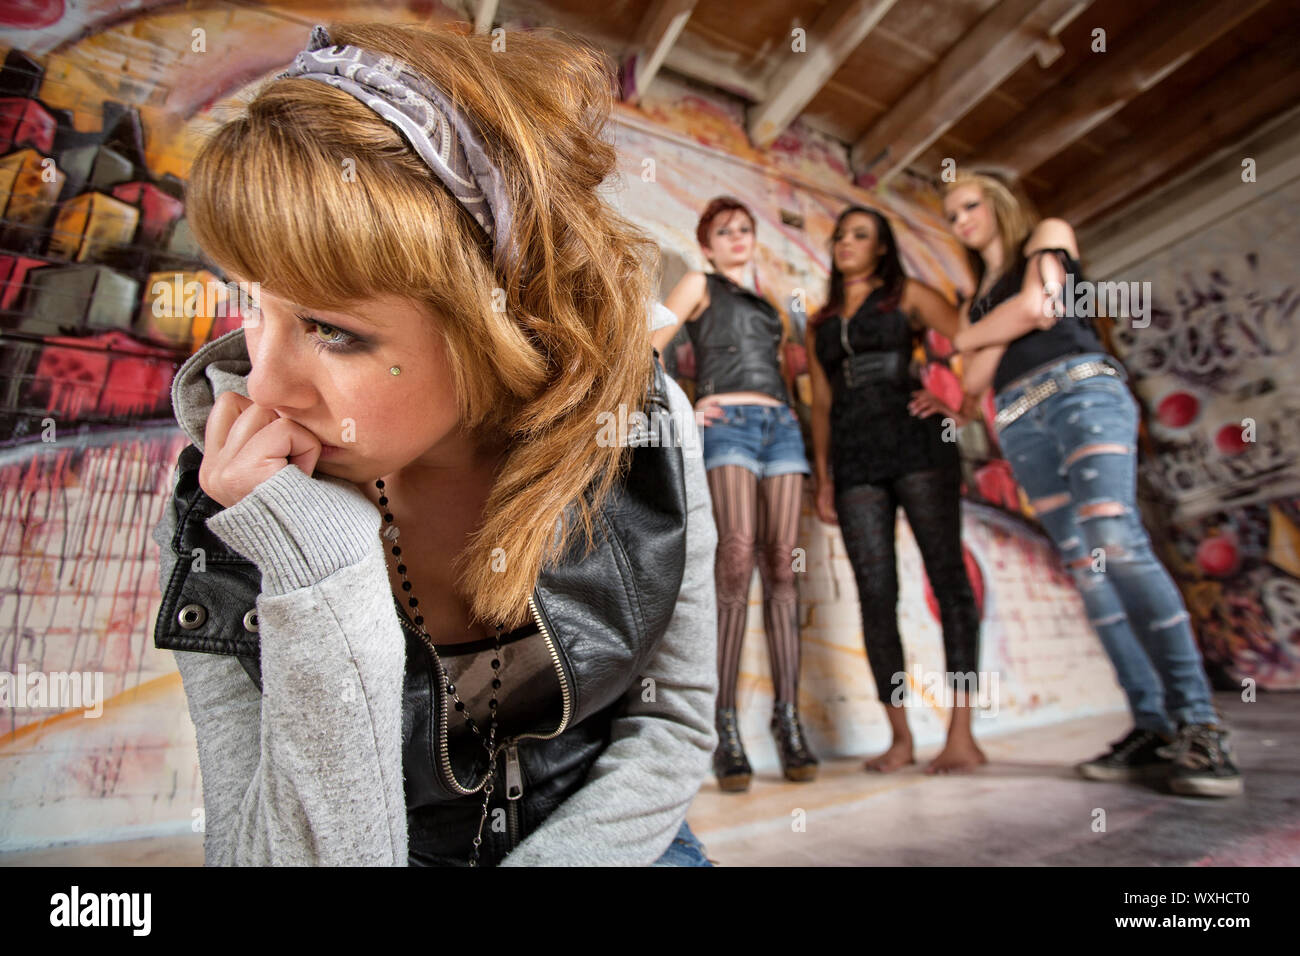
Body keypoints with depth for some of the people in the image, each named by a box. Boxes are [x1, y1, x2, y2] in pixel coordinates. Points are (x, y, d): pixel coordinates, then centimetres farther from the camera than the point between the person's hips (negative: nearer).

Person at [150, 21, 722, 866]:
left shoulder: (637, 419, -18)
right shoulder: (222, 520, -17)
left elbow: (675, 721, -7)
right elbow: (300, 849, -19)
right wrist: (318, 579, -30)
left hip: (600, 830, 2)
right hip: (407, 843, 0)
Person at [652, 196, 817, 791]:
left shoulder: (764, 304, 32)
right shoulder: (699, 285, 17)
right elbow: (647, 351, 4)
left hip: (780, 425, 5)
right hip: (726, 421, -5)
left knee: (780, 566, -6)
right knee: (737, 554, -22)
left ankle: (788, 720, -4)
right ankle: (725, 727, -17)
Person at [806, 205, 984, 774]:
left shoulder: (907, 296, 13)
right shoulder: (820, 324, 23)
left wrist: (962, 409, -5)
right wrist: (823, 480, 10)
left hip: (915, 438, -3)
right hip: (853, 456, 3)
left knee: (946, 573, -7)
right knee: (875, 593, -3)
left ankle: (962, 736, -3)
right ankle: (900, 738, 5)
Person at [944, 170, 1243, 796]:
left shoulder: (1048, 235, 18)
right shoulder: (980, 298, 28)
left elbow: (1036, 306, -2)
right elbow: (974, 381, 14)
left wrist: (969, 336, 10)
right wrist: (1005, 327, 2)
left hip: (1079, 390, -5)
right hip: (1019, 422, 5)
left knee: (1116, 543, -23)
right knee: (1083, 565, -6)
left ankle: (1197, 723, -19)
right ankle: (1153, 726, -6)